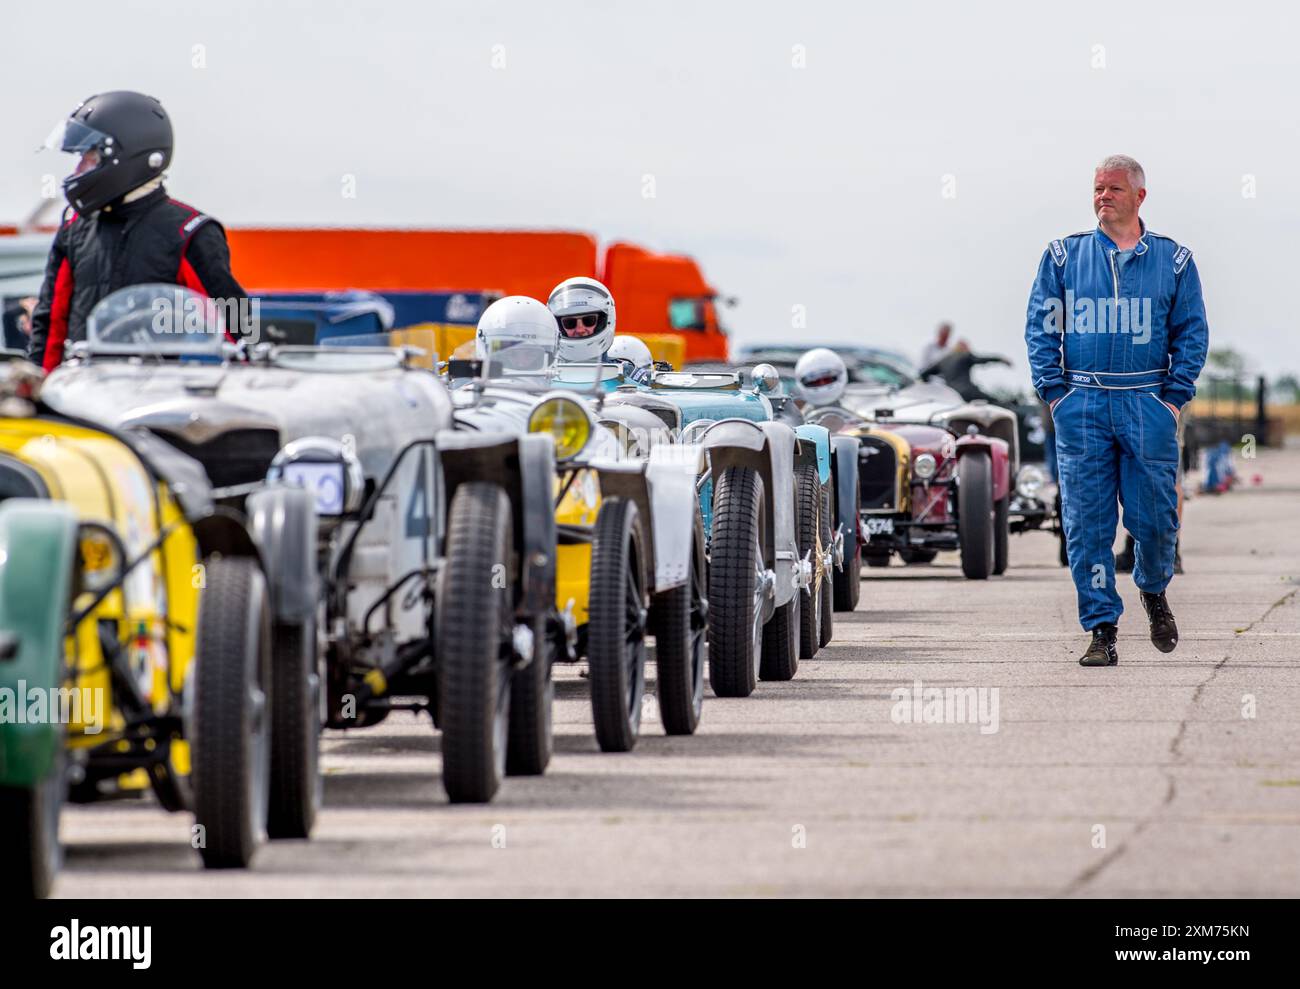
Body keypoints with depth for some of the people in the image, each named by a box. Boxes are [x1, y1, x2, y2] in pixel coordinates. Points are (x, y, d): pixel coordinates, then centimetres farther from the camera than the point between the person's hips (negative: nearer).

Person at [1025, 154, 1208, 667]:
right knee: (1086, 523, -2)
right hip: (1081, 407, 1)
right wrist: (1054, 393, -3)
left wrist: (1174, 397, -3)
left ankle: (1153, 590, 30)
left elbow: (1192, 333, 7)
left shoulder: (1172, 259, 6)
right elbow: (1040, 327, 7)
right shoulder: (1063, 255, 7)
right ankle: (1101, 629, 3)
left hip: (1148, 404, 0)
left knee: (1155, 517, -1)